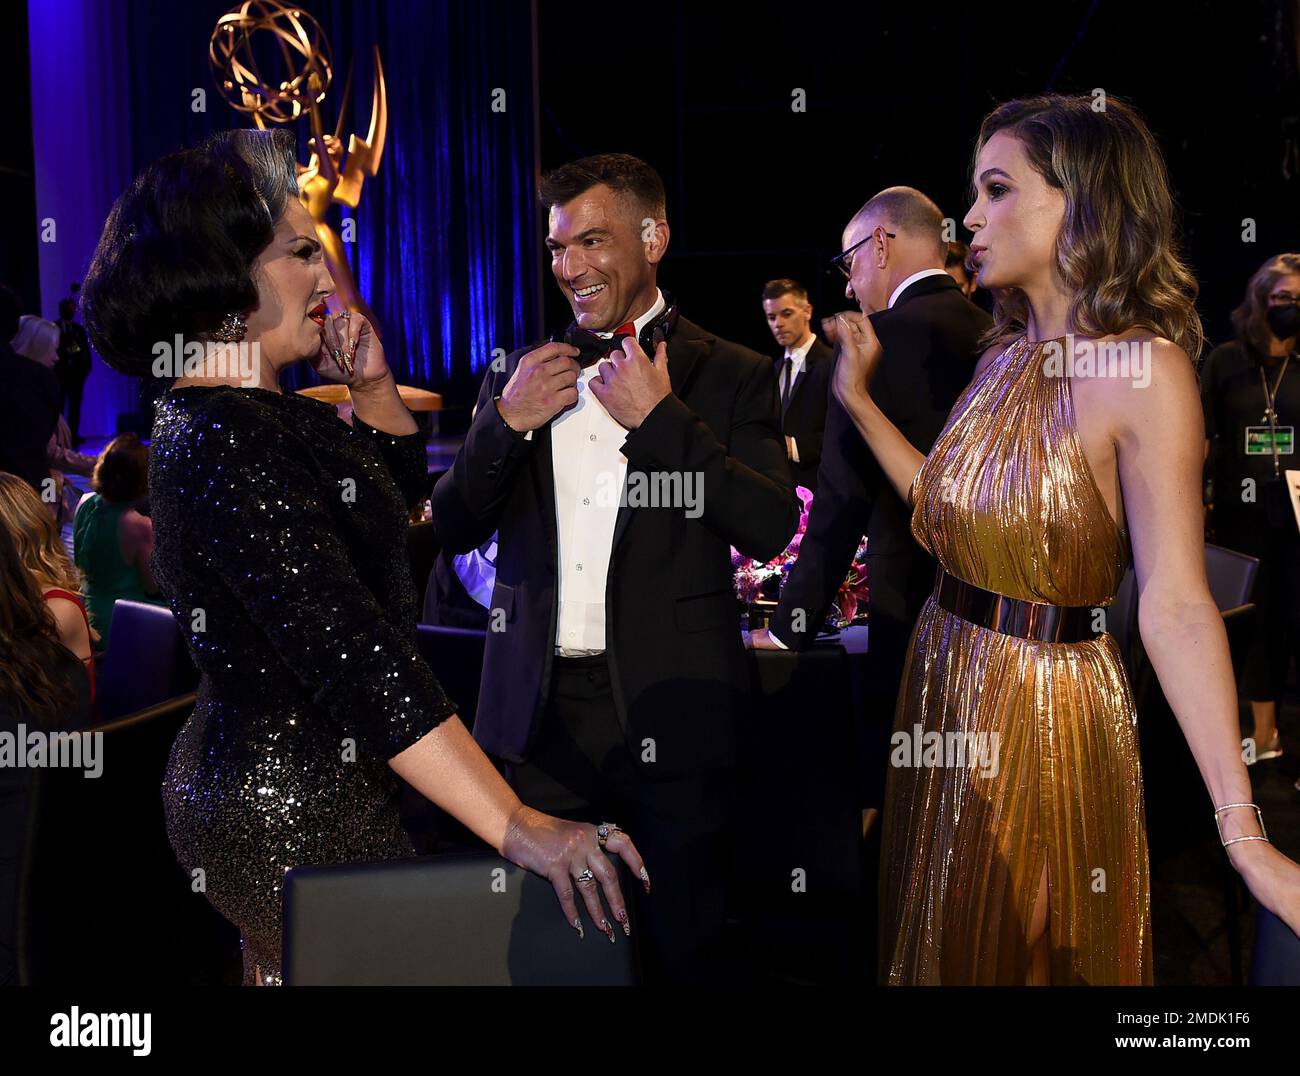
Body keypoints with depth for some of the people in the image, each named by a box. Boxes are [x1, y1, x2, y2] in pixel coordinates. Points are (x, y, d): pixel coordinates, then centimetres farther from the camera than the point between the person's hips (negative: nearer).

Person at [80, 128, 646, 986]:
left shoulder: (263, 414, 8)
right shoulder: (227, 440, -23)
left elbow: (404, 488, 24)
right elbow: (350, 655, -32)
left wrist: (374, 388, 2)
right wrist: (519, 828, -35)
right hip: (297, 806, -10)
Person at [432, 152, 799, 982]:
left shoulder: (729, 376, 0)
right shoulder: (520, 375, 11)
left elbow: (771, 530, -11)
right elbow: (455, 528, 9)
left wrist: (659, 417, -15)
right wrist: (506, 422, -7)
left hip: (668, 713, -3)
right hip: (540, 711, 3)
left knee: (683, 947, 9)